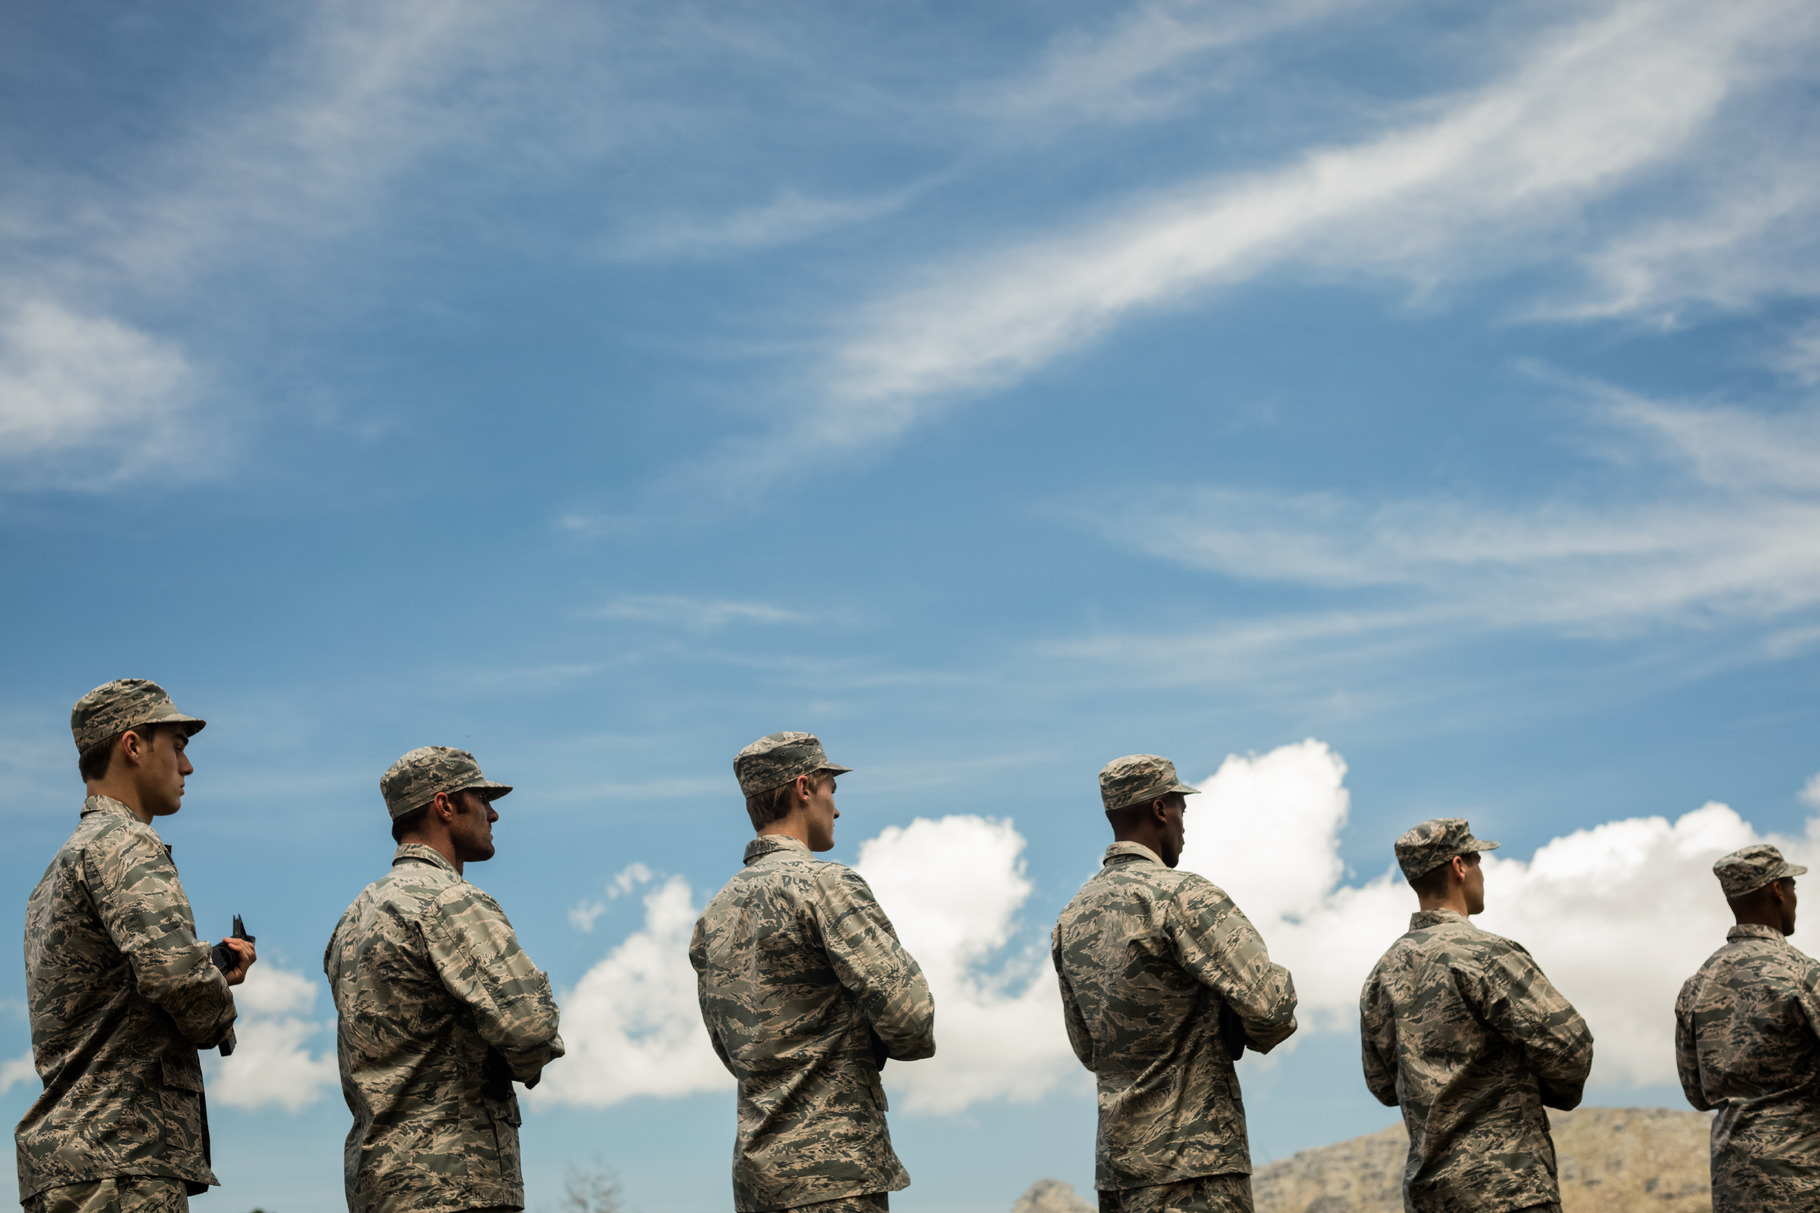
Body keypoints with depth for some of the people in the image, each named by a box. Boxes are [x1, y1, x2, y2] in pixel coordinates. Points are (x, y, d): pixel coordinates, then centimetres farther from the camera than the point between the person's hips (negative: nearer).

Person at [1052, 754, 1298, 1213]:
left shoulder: (1071, 919, 14)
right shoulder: (1183, 896, -11)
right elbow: (1270, 1003, -19)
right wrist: (1257, 1035, 3)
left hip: (1114, 1160, 8)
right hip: (1191, 1161, -8)